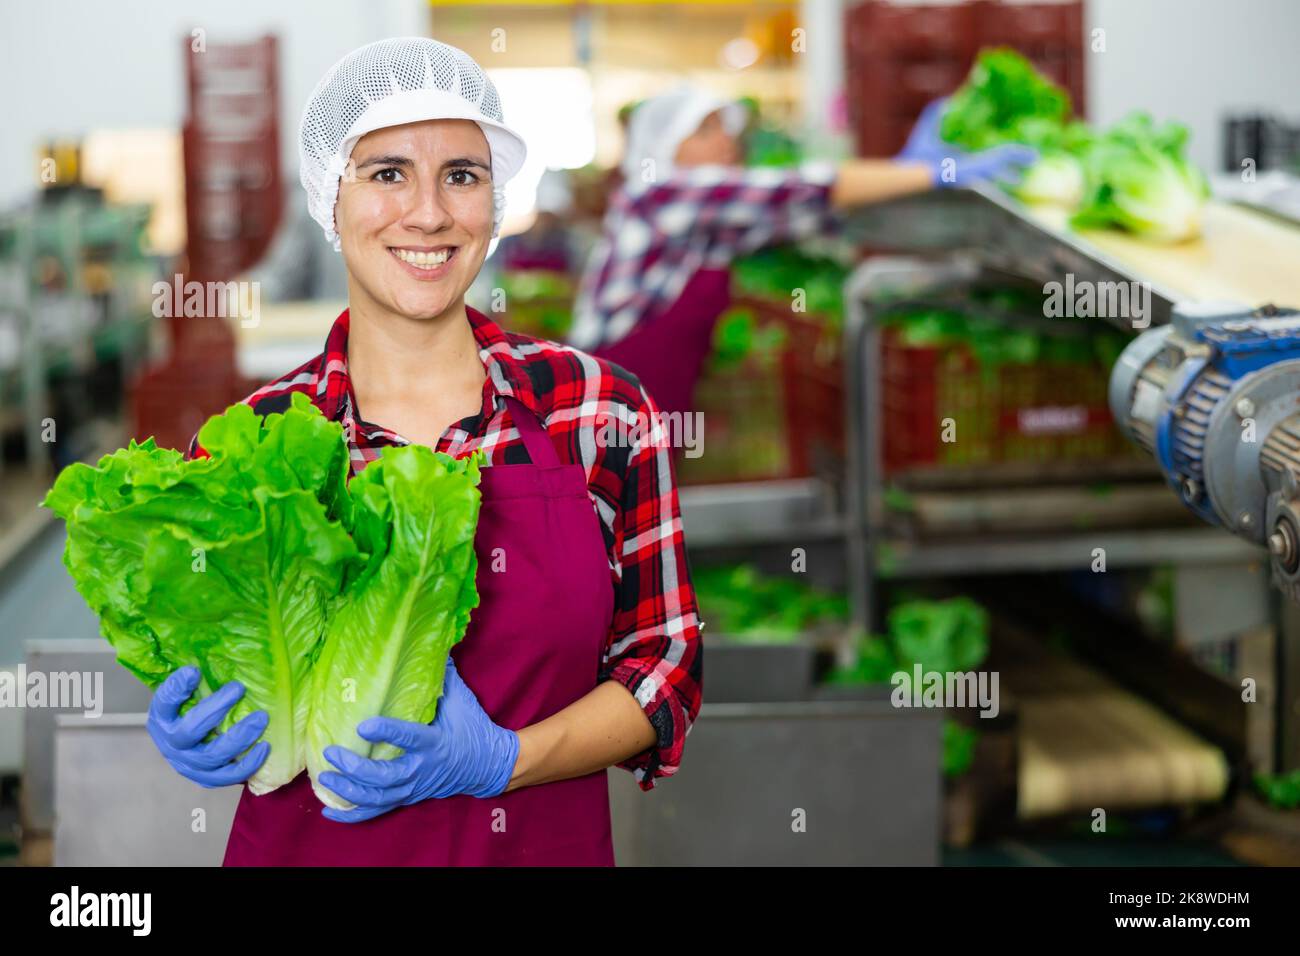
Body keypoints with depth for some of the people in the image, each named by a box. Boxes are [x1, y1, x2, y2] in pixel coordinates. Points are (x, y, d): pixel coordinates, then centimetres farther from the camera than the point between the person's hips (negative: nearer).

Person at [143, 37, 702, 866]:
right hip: (304, 847, 0)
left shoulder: (603, 410, -9)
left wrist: (502, 761, -18)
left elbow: (666, 669, -4)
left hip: (543, 841, 0)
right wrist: (193, 735, -18)